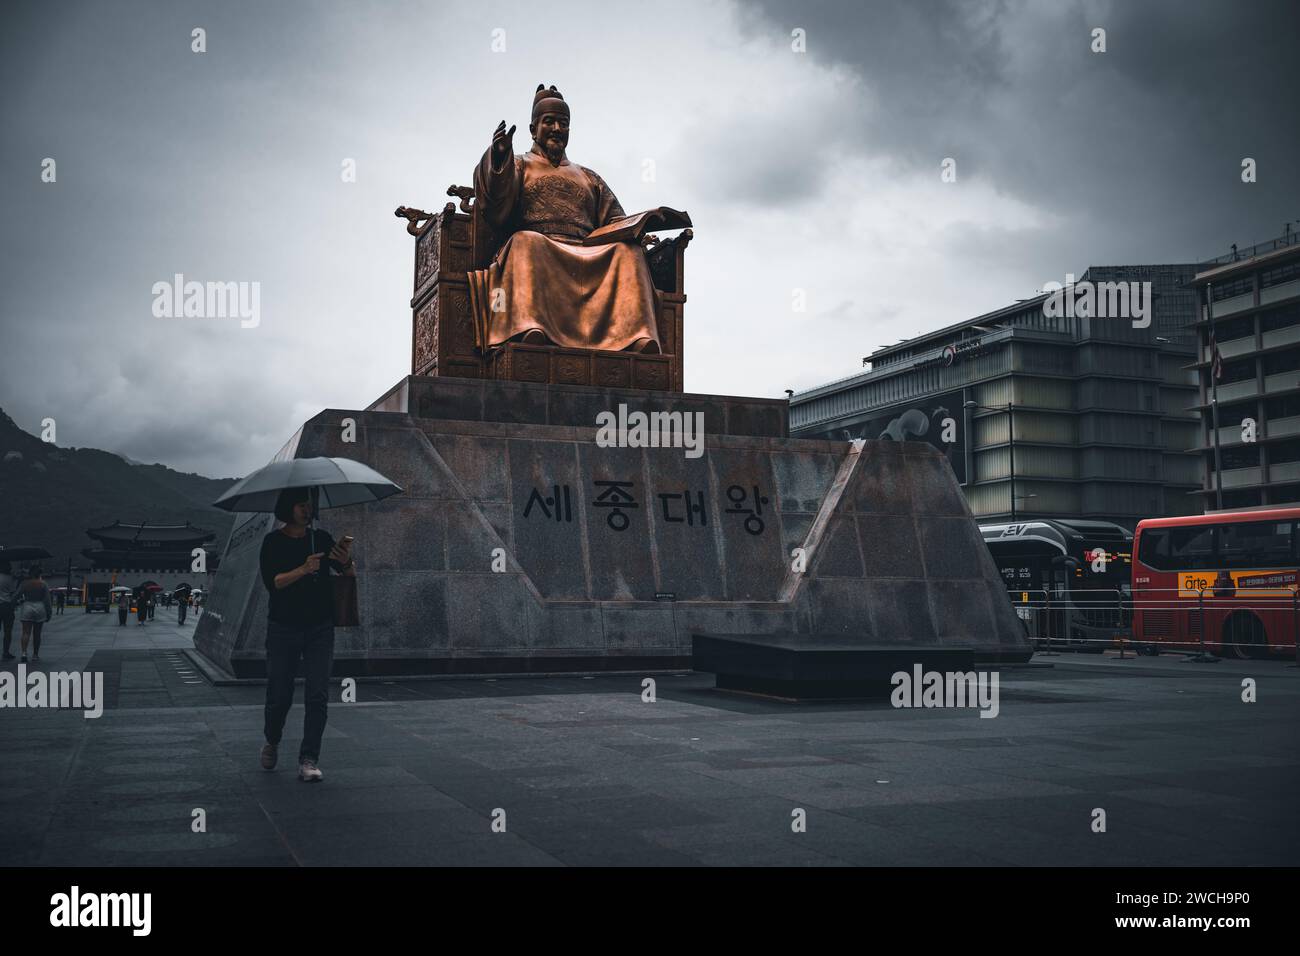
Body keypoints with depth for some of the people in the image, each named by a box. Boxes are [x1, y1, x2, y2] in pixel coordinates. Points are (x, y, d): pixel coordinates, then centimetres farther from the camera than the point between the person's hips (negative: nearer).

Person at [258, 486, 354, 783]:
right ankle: (272, 742, 33)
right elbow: (272, 582, -14)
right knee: (280, 695, 4)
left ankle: (308, 761, -2)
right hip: (283, 628, -2)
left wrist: (346, 562, -19)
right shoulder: (274, 542, -2)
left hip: (319, 628, 2)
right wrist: (302, 570, -29)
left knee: (317, 695, -6)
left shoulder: (321, 538, 6)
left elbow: (351, 576, 3)